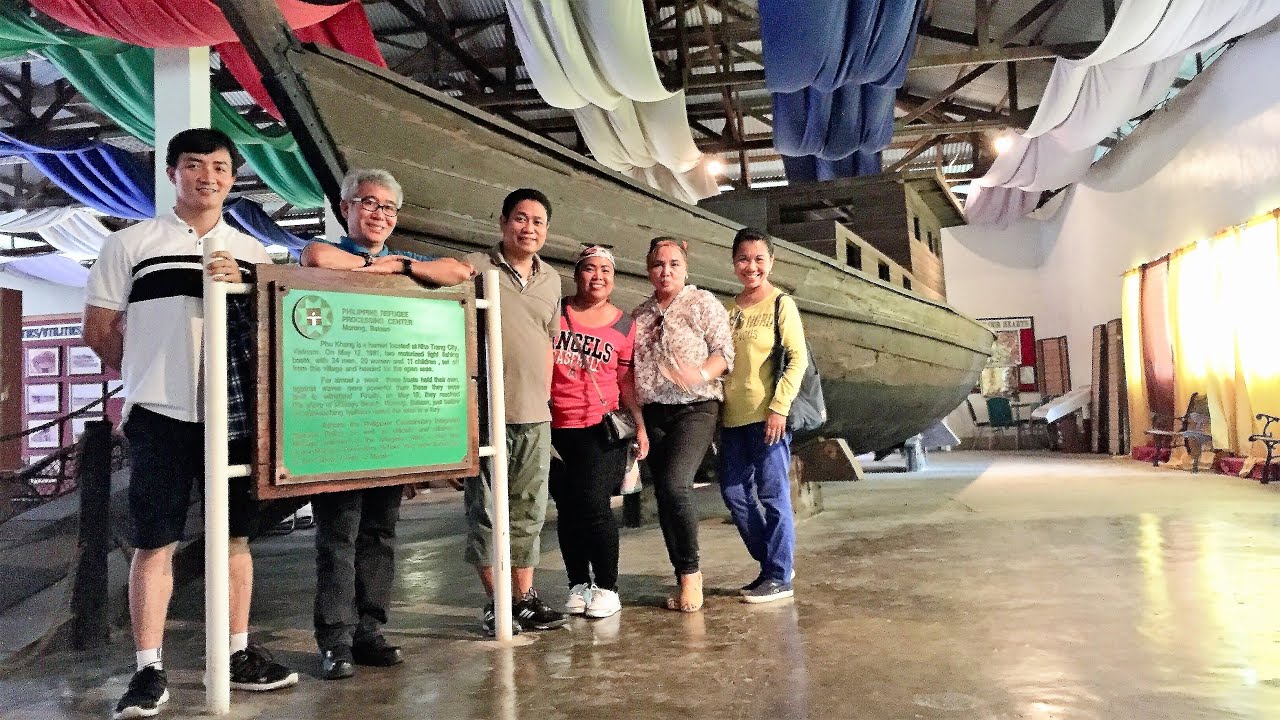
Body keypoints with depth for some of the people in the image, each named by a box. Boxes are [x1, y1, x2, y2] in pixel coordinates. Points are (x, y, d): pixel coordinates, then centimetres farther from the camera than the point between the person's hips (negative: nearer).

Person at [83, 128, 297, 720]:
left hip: (235, 415, 3)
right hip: (160, 415, -2)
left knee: (235, 536, 9)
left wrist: (240, 285, -8)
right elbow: (99, 330, 7)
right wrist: (151, 377, 9)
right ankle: (149, 671, 9)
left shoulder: (252, 253, 11)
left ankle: (240, 655, 20)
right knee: (154, 543, 0)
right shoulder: (130, 245, 3)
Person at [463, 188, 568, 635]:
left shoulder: (550, 280, 14)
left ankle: (525, 597, 22)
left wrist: (546, 396, 14)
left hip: (535, 415, 5)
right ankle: (494, 603, 12)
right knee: (486, 509, 2)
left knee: (528, 510, 11)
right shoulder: (475, 267, -3)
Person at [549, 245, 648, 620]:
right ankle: (578, 584, 20)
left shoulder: (624, 325, 5)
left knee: (593, 503, -10)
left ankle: (607, 588, 4)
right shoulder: (554, 313, 5)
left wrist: (640, 424, 2)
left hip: (602, 428, -2)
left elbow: (626, 379, 8)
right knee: (567, 508, 6)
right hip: (557, 429, 2)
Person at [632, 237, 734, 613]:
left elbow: (725, 351, -5)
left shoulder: (703, 303, 1)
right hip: (654, 413, 6)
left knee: (674, 484, -22)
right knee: (663, 495, 4)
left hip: (695, 408, -5)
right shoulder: (641, 314, 16)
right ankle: (684, 580, 15)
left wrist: (702, 374, -24)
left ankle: (690, 571, -5)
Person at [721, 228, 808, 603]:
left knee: (773, 494, -2)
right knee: (734, 493, 10)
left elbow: (798, 357, -9)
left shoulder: (781, 303, -3)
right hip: (732, 416, 7)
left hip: (767, 414, -6)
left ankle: (779, 577, 8)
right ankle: (772, 563, 24)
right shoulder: (728, 308, 13)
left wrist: (779, 407, -16)